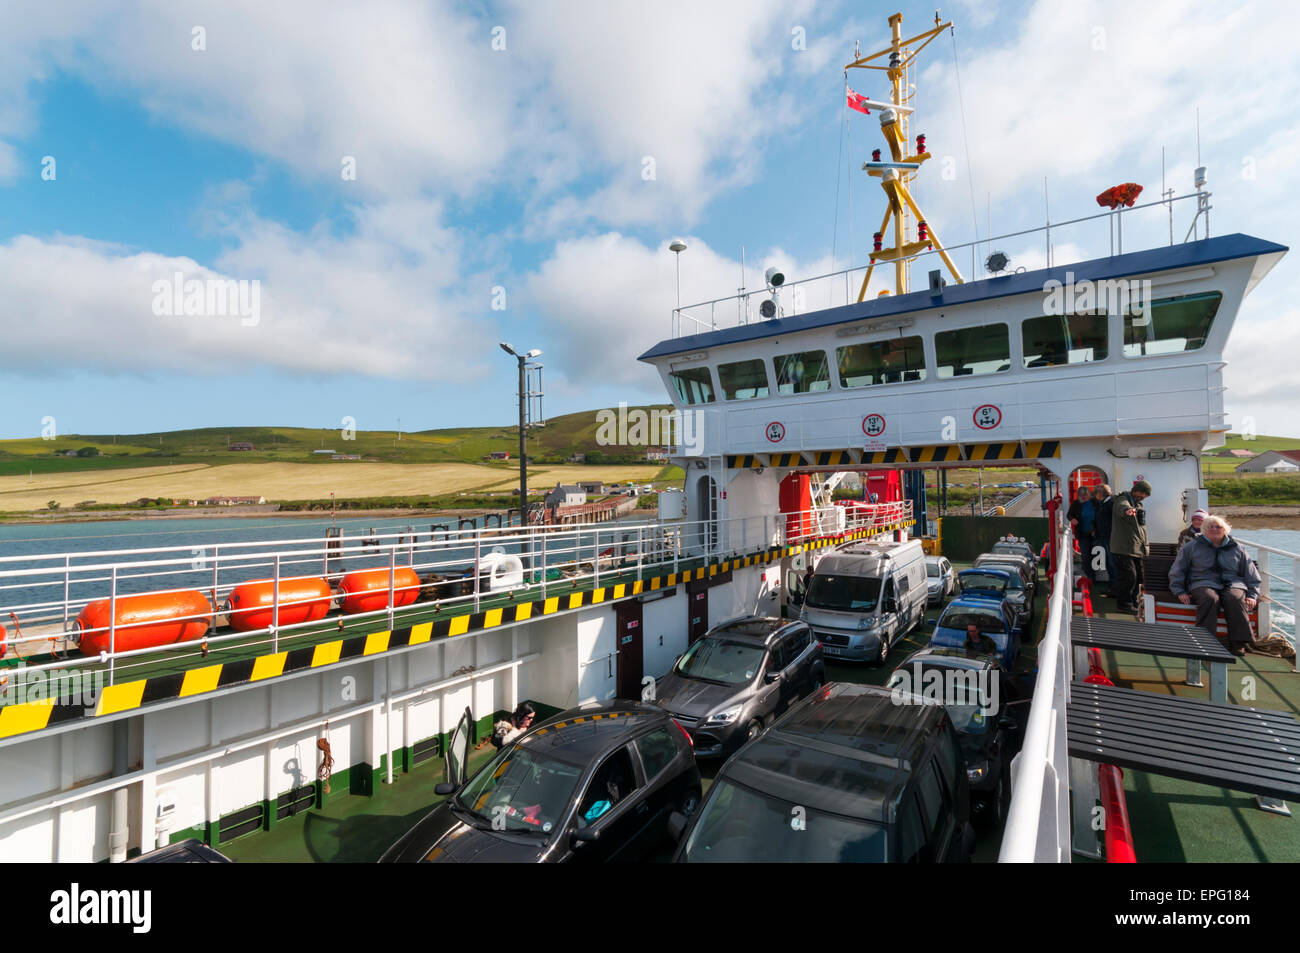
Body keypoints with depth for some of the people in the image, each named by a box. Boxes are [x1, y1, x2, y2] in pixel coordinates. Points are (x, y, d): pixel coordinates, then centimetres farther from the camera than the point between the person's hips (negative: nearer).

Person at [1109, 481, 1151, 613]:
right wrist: (1127, 510, -60)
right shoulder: (1122, 500, -9)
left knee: (1138, 577, 13)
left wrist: (1145, 544, 31)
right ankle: (1125, 604, -3)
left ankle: (1133, 603, 25)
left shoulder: (1138, 504, 20)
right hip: (1124, 548, -9)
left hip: (1137, 549, 9)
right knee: (1129, 576, -13)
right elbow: (1122, 508, -37)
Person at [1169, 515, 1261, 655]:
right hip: (1203, 584, -2)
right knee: (1210, 598, -37)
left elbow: (1252, 576, 22)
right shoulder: (1192, 546, 14)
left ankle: (1238, 644, -29)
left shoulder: (1236, 549, 20)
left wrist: (1252, 595, 7)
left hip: (1233, 584, 2)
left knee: (1235, 599, -35)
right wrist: (1180, 592, 2)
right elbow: (1177, 572, 13)